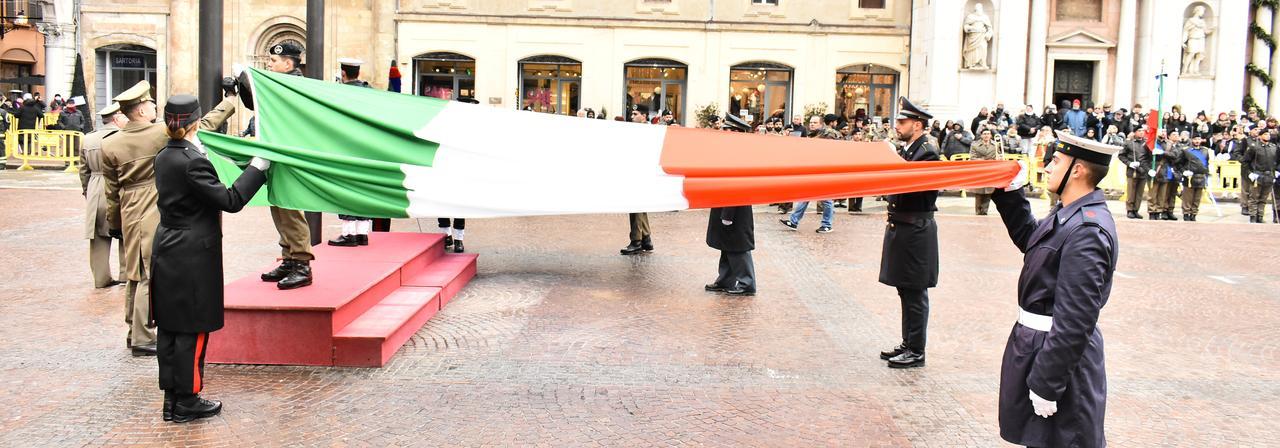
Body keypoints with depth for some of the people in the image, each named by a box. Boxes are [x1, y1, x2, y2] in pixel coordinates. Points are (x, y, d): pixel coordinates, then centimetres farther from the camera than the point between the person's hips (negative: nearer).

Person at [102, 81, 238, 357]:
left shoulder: (110, 145, 2)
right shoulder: (163, 133, -12)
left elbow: (112, 191, 9)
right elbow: (204, 126, -3)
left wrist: (113, 224, 19)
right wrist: (230, 101, 7)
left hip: (129, 215, 6)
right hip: (156, 216, -6)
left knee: (133, 274, 15)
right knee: (150, 275, -2)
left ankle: (134, 331, 25)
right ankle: (142, 339, 0)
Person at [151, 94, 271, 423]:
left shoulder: (164, 158, 6)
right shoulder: (193, 162, -19)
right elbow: (230, 201, -18)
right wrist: (257, 168, -12)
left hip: (167, 254, 9)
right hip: (193, 258, -9)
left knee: (168, 328, 13)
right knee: (192, 331, 1)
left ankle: (171, 399, 22)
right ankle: (187, 403, 10)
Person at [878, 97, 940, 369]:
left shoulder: (928, 153, -13)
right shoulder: (906, 150, 13)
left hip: (916, 230, -9)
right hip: (900, 227, 9)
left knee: (915, 294, -1)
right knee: (905, 291, 15)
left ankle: (916, 352, 7)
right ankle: (908, 344, 25)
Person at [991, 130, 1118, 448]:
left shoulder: (1087, 232, -26)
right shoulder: (1072, 214, 5)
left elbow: (1075, 321, -27)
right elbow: (1030, 240, 25)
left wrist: (1045, 383, -24)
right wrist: (1011, 195, 12)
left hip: (1060, 353, -10)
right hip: (1045, 345, 10)